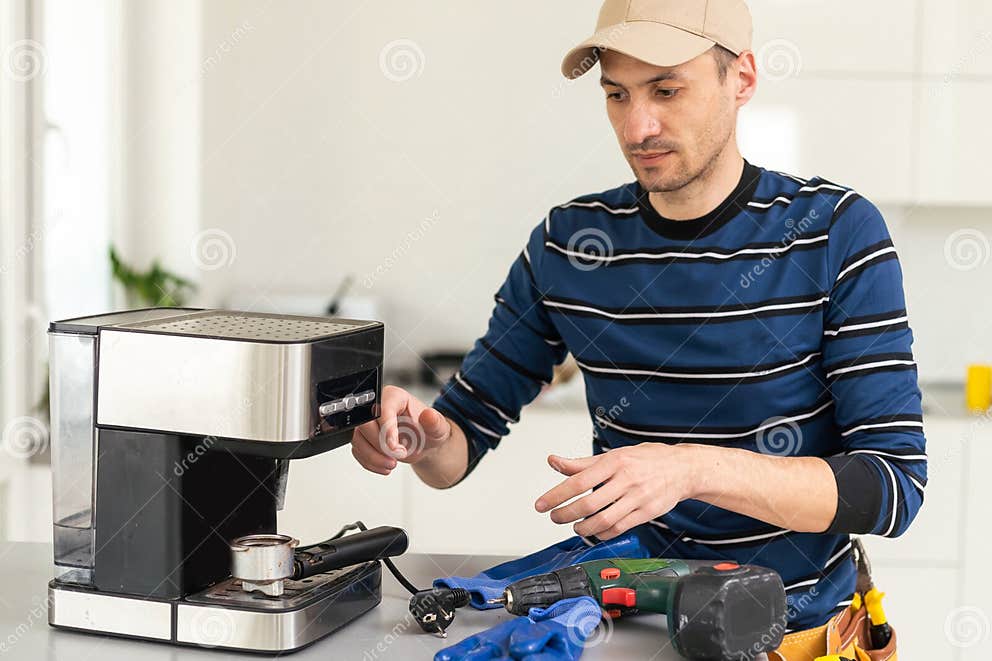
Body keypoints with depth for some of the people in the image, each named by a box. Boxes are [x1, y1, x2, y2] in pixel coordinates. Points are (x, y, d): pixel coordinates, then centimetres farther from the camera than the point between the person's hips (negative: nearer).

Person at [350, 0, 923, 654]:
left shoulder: (837, 233, -7)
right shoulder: (566, 243, 2)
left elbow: (897, 484, -13)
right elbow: (466, 435, 10)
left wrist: (695, 468, -27)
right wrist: (420, 439, -15)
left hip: (796, 628, -2)